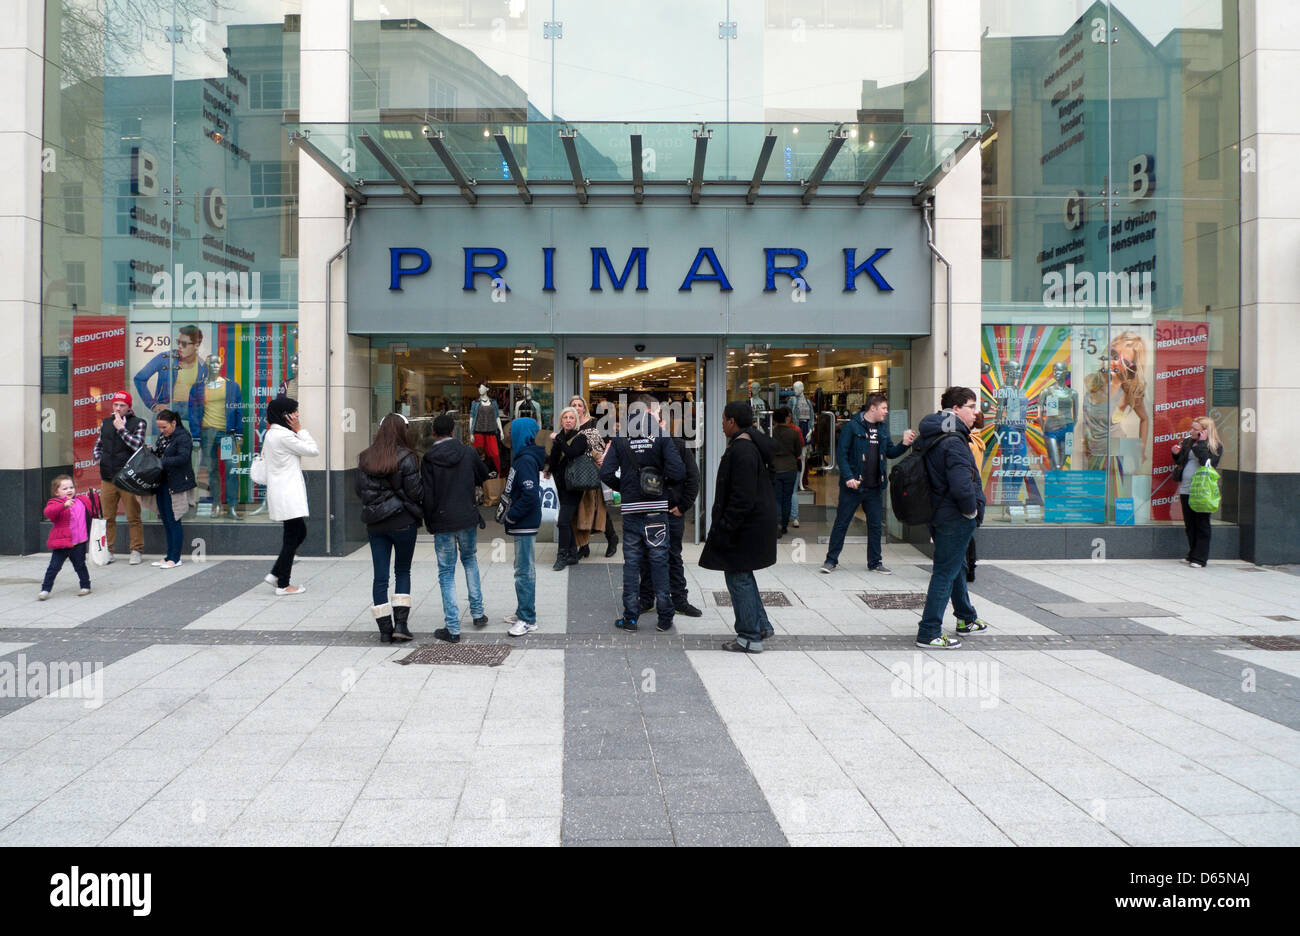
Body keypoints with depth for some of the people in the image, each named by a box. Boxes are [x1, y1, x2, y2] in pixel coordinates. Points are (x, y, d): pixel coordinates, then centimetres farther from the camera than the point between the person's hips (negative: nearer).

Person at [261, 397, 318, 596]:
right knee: (292, 537, -1)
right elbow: (313, 450, -13)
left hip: (282, 495, 10)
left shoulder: (270, 434, 13)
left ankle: (275, 574, 19)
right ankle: (283, 585, 7)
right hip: (288, 495, -10)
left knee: (299, 533, 17)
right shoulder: (283, 435, -18)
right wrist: (299, 429, -7)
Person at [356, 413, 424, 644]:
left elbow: (359, 490, 6)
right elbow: (415, 492, -11)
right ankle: (400, 623, 4)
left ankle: (385, 629, 9)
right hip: (403, 522, -3)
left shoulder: (365, 458, 2)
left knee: (380, 576, 6)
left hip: (375, 523, 3)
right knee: (403, 571, 12)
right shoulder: (406, 458, -12)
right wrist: (419, 511, 9)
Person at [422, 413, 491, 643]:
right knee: (470, 560, 25)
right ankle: (477, 612, 26)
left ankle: (452, 628, 3)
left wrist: (429, 523, 4)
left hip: (442, 522, -3)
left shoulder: (428, 459, -9)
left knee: (446, 573, 4)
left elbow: (427, 496, -10)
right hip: (468, 519, 3)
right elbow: (484, 475, 12)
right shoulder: (468, 452, -3)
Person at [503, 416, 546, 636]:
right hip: (524, 524, 10)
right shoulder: (522, 458, 14)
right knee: (523, 569, 17)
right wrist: (507, 509, 11)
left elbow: (530, 495, -25)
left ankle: (527, 619, -1)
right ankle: (523, 612, 27)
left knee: (524, 571, -6)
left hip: (525, 526, -10)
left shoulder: (526, 461, -18)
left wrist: (511, 516, -17)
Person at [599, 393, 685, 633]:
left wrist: (622, 488, 10)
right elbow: (678, 471, -15)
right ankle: (665, 618, 11)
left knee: (631, 563, 8)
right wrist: (663, 481, 5)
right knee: (659, 562, 7)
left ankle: (630, 617, 10)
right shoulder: (661, 436, -5)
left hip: (630, 510, 1)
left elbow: (606, 473, -7)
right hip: (657, 509, -1)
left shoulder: (620, 439, 1)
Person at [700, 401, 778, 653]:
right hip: (755, 524, 10)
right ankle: (761, 625, 29)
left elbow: (742, 498, -25)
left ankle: (750, 638, 7)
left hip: (746, 527, -10)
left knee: (738, 578, -1)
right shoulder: (752, 446, 11)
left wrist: (725, 528, -20)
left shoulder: (741, 450, -21)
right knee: (742, 575, 21)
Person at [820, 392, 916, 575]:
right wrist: (848, 477, -20)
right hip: (853, 485, -6)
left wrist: (904, 444, -4)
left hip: (875, 487, 6)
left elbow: (890, 452, 15)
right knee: (841, 523, 2)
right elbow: (841, 453, -12)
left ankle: (875, 562, 22)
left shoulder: (883, 428, 11)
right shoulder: (852, 426, -9)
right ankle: (831, 560, 12)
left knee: (876, 525, 11)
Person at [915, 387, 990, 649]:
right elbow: (962, 486, -32)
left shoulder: (934, 438, 9)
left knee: (956, 567, 24)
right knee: (945, 573, -5)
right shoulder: (953, 442, -23)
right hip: (955, 519, -10)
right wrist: (972, 510, -15)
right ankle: (929, 633, -1)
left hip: (940, 516, 10)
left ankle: (966, 619, 41)